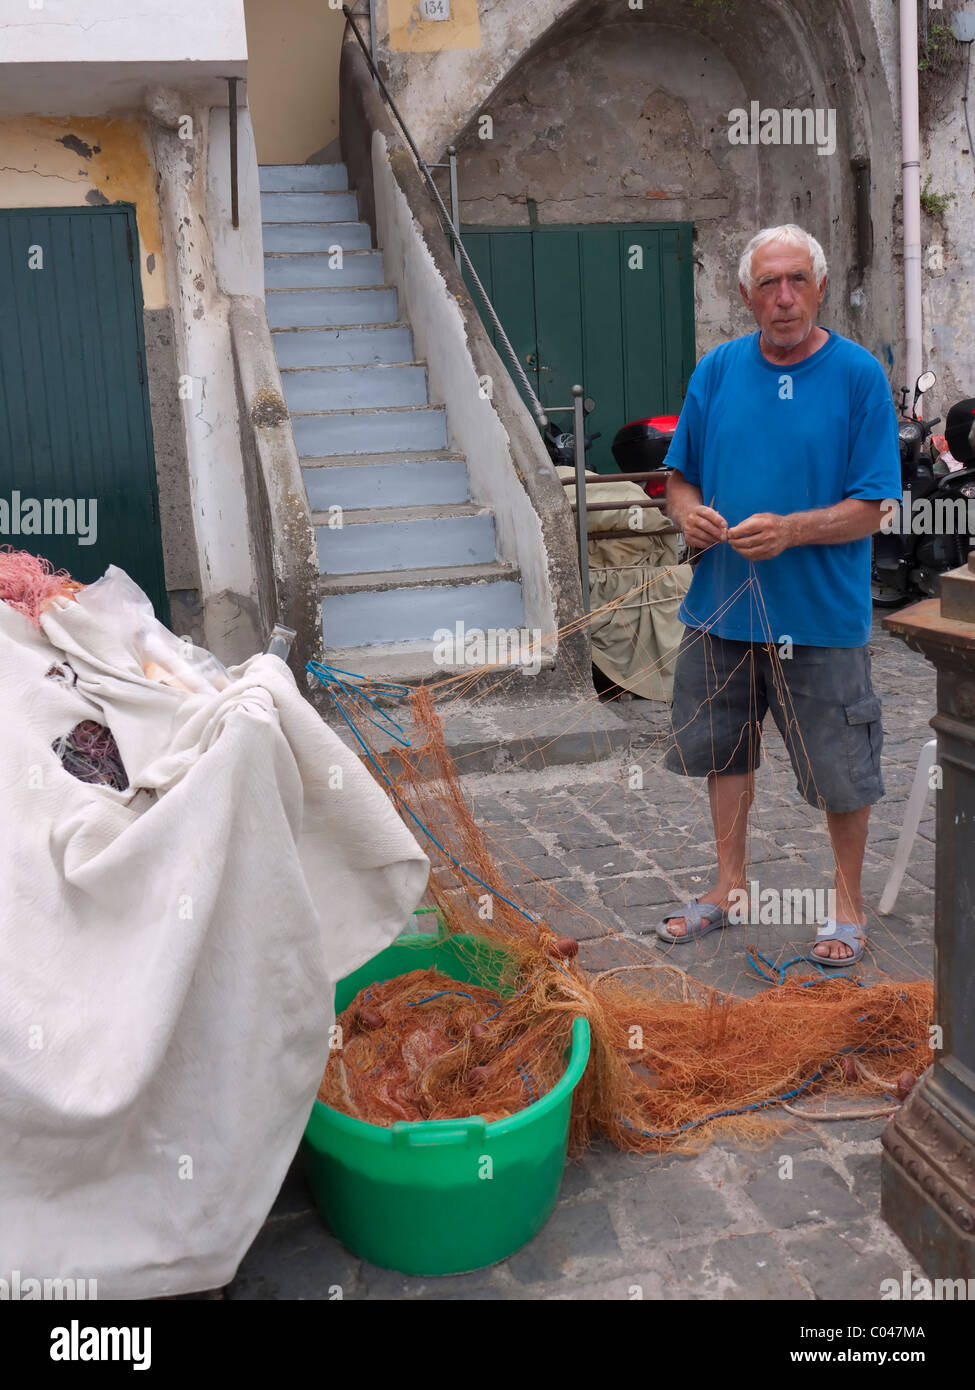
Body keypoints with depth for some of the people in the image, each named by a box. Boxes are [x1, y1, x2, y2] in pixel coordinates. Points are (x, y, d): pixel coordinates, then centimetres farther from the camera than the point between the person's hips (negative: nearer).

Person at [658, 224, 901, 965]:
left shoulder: (859, 375, -8)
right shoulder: (717, 369, 4)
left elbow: (870, 509, -10)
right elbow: (681, 475, 11)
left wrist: (789, 529, -25)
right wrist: (689, 513, -12)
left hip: (822, 614, -4)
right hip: (723, 606, 4)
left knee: (841, 768, 6)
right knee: (725, 750, 17)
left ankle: (849, 904, 28)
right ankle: (731, 886, 36)